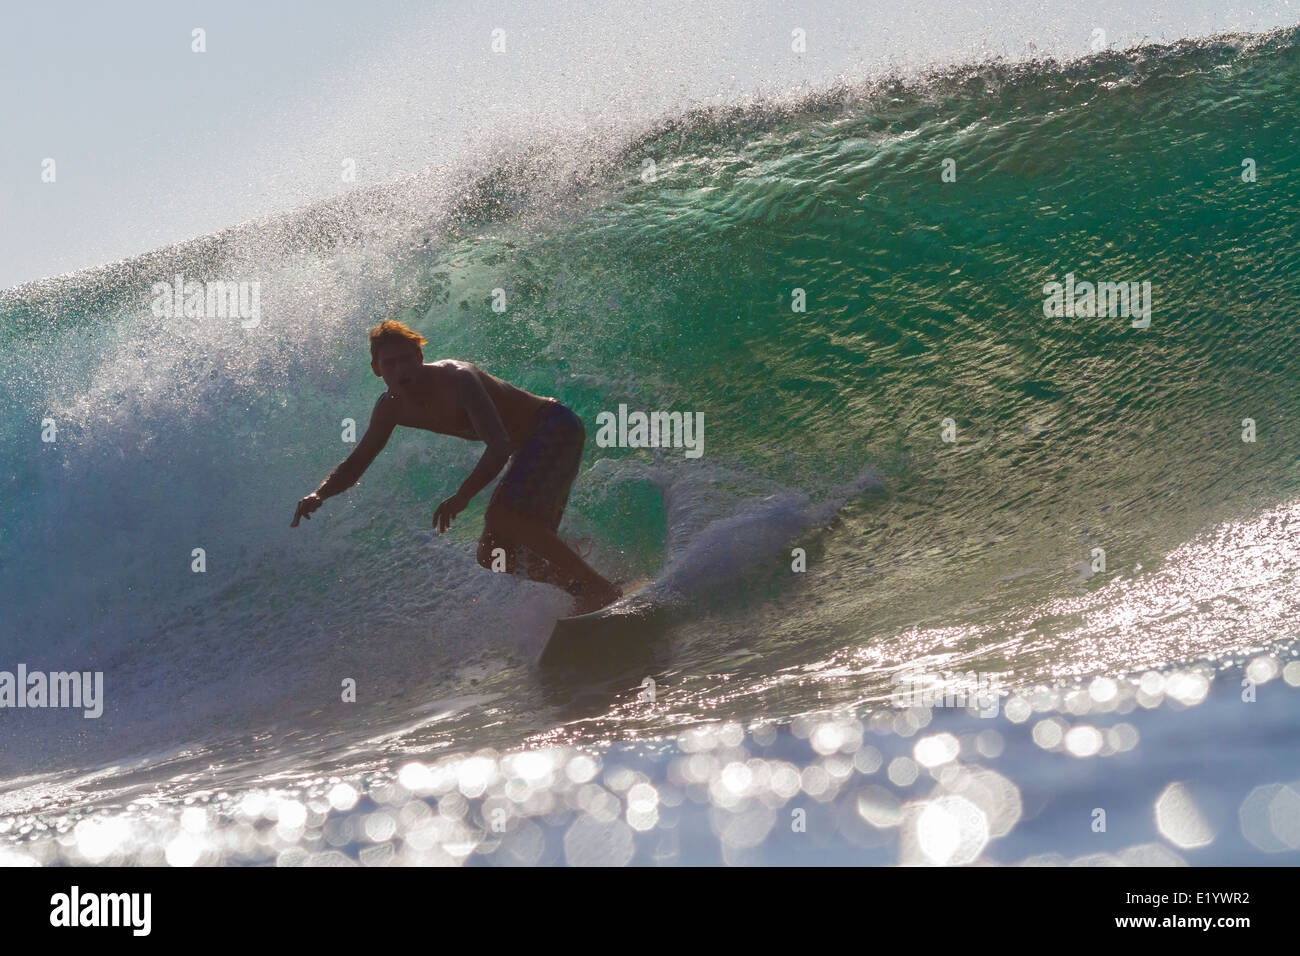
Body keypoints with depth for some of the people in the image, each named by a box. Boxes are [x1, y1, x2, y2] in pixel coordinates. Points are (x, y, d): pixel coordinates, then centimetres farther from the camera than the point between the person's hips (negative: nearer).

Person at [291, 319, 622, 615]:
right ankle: (585, 593, 11)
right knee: (493, 556, 2)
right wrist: (319, 494, -13)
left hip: (557, 428, -9)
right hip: (532, 445, 9)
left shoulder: (456, 379, -26)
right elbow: (355, 465, 8)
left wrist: (463, 496, -49)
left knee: (503, 515, -30)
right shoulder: (391, 407, -2)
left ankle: (602, 590, -25)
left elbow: (499, 445, -37)